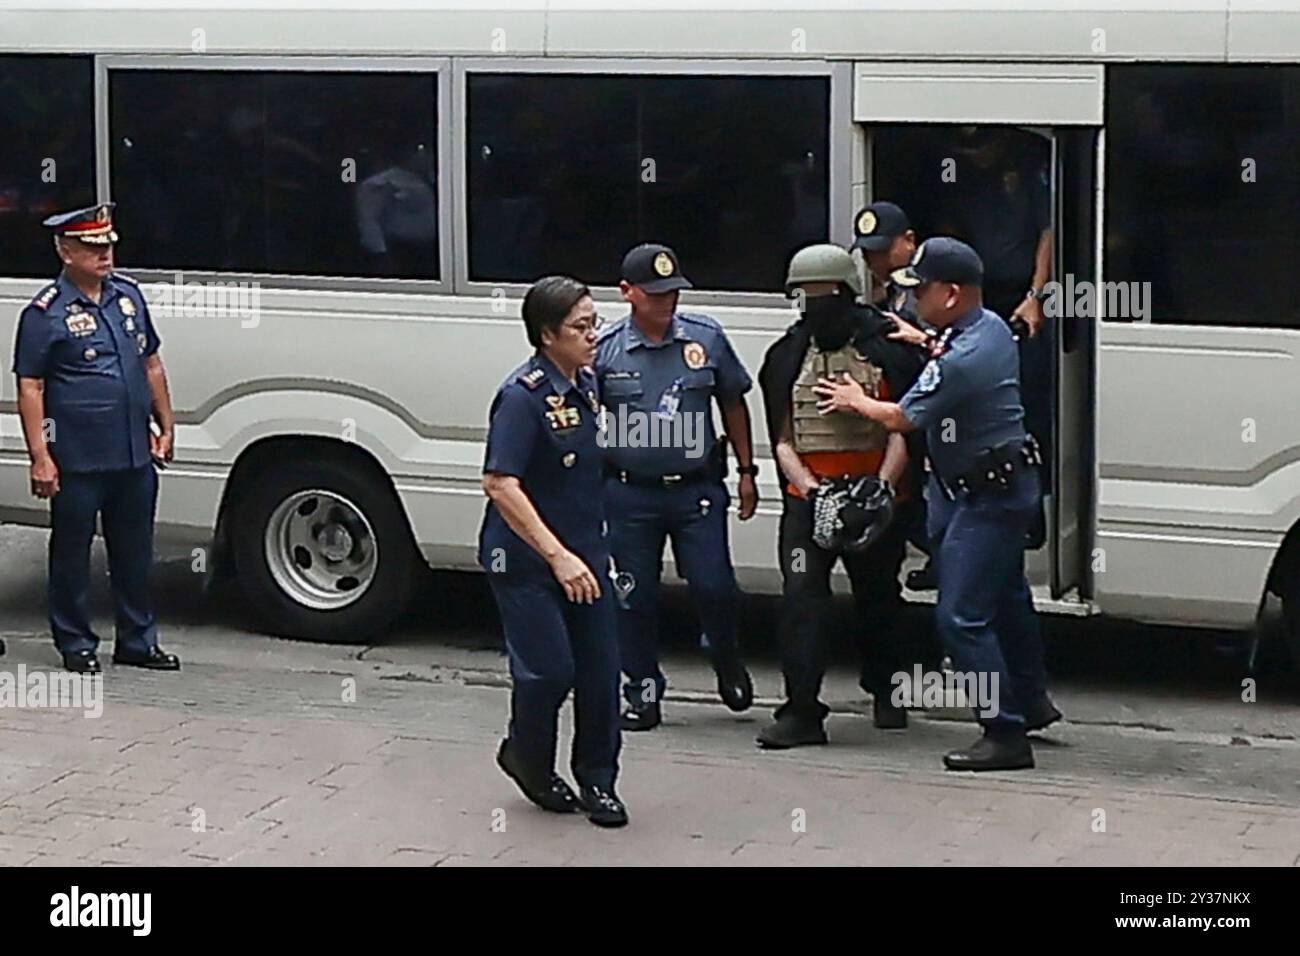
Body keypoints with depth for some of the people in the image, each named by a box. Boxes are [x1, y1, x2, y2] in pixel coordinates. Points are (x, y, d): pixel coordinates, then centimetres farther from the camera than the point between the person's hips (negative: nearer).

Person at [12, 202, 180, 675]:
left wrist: (166, 425, 15)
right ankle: (76, 645, 16)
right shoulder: (45, 313, -9)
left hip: (136, 454, 6)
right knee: (72, 552, 5)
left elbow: (152, 365, 18)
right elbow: (29, 388, -9)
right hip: (77, 459, -6)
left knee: (135, 551, 13)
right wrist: (40, 456, -14)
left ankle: (138, 640, 24)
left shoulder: (128, 293, 9)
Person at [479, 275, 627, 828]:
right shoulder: (523, 396, -18)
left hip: (583, 553, 7)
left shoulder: (586, 386, 6)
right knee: (549, 669, -7)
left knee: (600, 670, 5)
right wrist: (557, 556, -29)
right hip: (526, 559, -7)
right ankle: (526, 757, 21)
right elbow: (500, 485, -24)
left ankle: (597, 782, 18)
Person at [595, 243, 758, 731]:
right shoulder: (605, 349, -1)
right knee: (636, 595, 4)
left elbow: (733, 404, 12)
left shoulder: (706, 337, 3)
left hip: (696, 488, 0)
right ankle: (643, 692, 17)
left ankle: (726, 659, 27)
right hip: (629, 493, 0)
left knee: (713, 586, -4)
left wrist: (746, 471, 11)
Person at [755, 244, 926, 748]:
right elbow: (782, 438, 8)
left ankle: (885, 692, 34)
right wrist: (804, 481, -9)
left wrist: (883, 483, -17)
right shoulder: (787, 356, 9)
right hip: (809, 496, 2)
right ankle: (801, 711, -14)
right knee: (802, 595, -12)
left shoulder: (888, 347, -2)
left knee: (878, 596, 12)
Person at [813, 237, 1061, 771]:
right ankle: (1031, 702, 40)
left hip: (987, 497, -11)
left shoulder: (960, 362, -27)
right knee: (1006, 598, 24)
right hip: (1003, 485, 11)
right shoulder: (992, 327, 3)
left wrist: (856, 402, 4)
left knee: (961, 617, -10)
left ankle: (1006, 735, -7)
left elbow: (902, 418, -13)